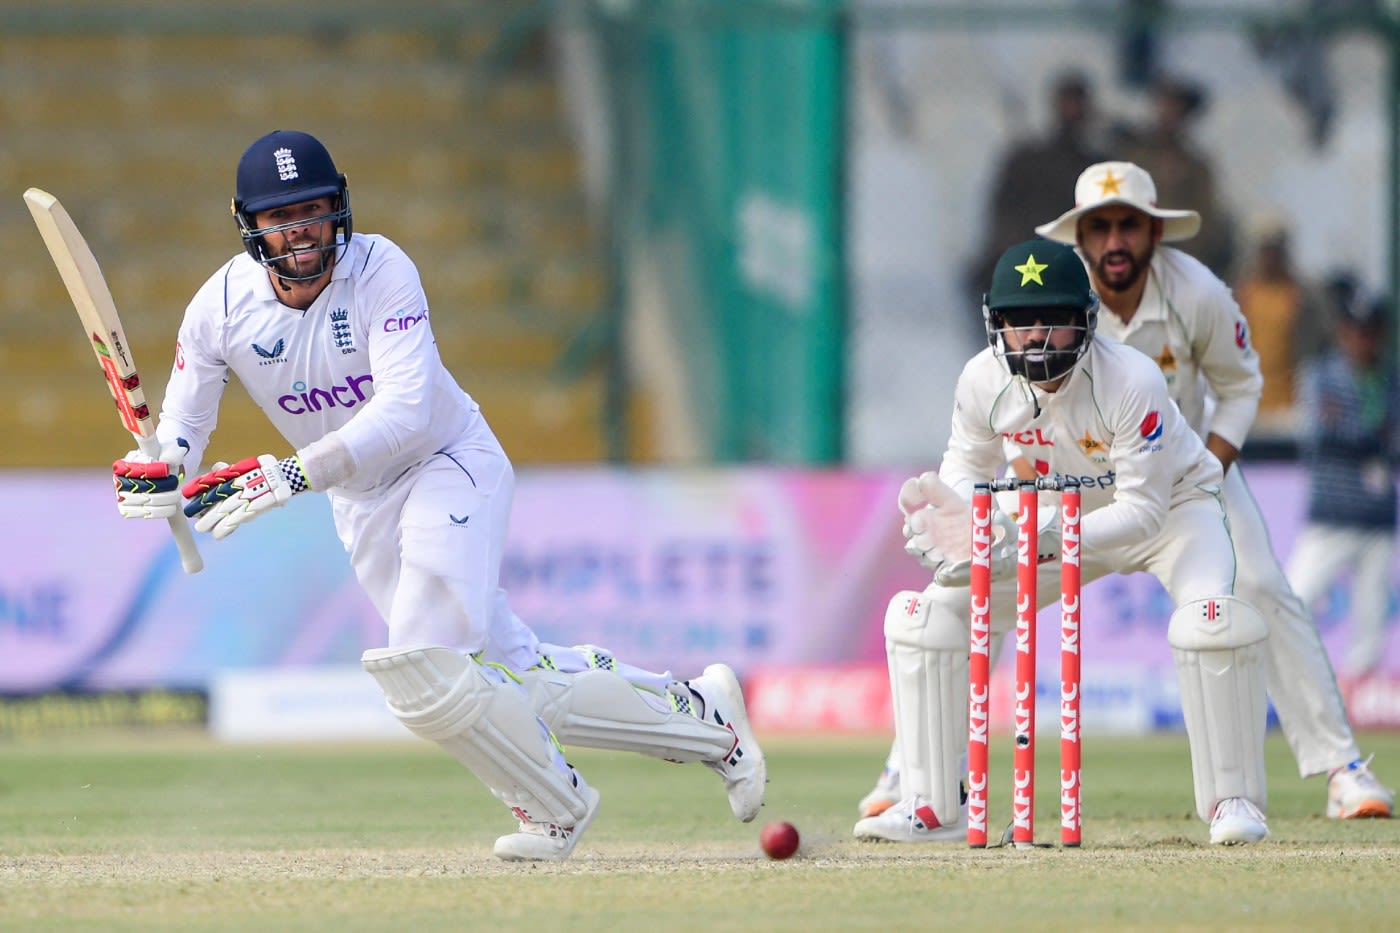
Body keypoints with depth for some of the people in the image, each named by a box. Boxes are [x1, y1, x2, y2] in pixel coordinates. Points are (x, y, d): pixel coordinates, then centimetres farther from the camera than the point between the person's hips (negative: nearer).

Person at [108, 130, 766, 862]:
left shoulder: (380, 272, -23)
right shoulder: (221, 307, -12)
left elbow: (405, 410, -34)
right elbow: (181, 429, -7)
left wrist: (296, 471, -46)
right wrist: (156, 477, -31)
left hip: (451, 465, -5)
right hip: (363, 507, 5)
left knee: (422, 673, -22)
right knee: (512, 677, 6)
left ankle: (552, 804, 1)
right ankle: (696, 711, 24)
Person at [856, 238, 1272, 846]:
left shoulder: (1131, 380, -34)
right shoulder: (983, 381, -20)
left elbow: (1143, 511, -32)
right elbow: (966, 474, -2)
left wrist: (1041, 542, -44)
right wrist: (950, 517, -27)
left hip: (1171, 505, -4)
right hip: (1062, 517, 4)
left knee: (1209, 620, -34)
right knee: (928, 612, -8)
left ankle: (1232, 800, -17)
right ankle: (933, 807, 1)